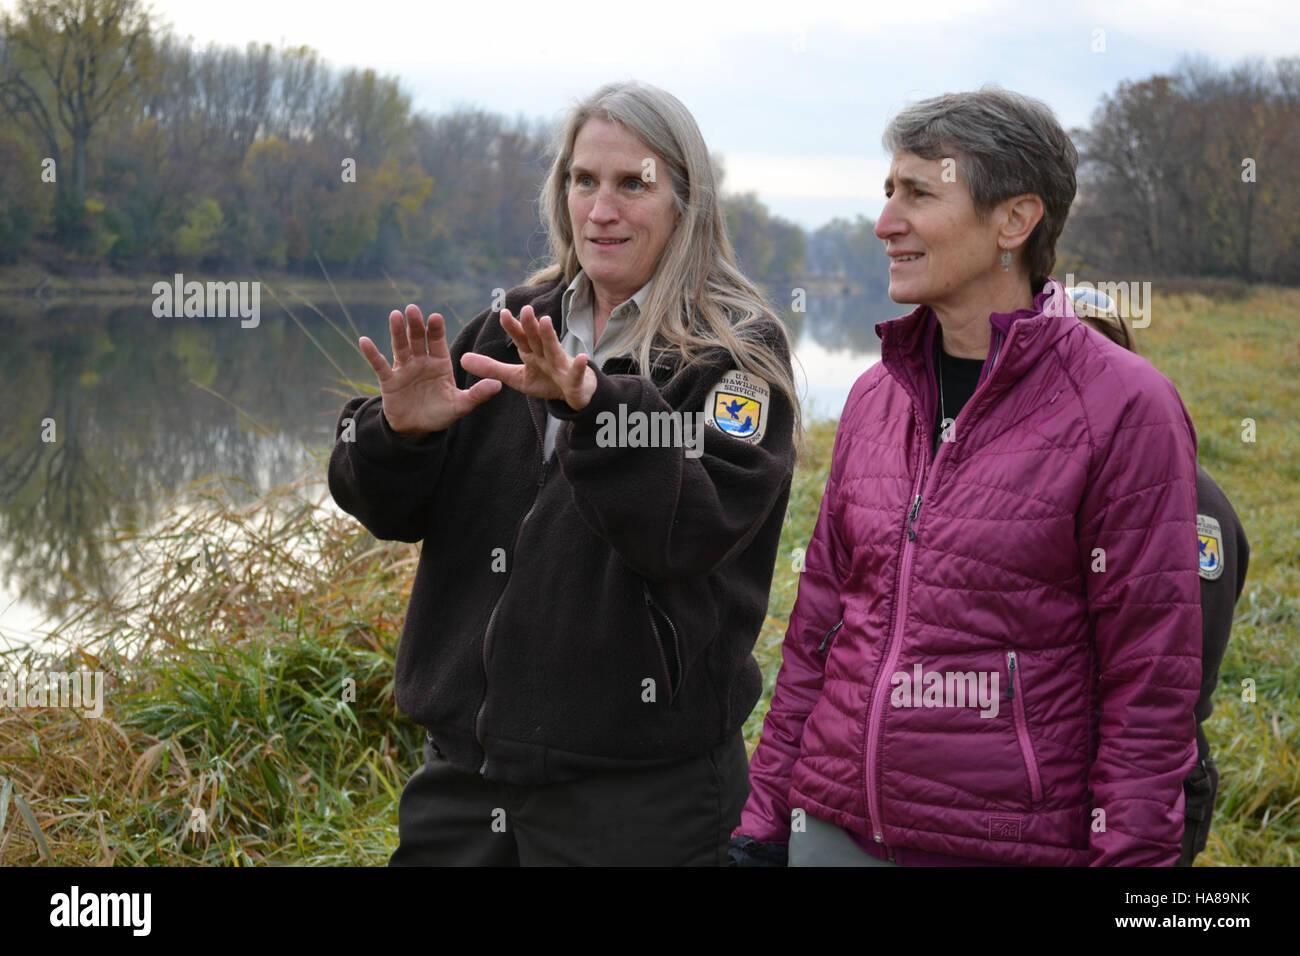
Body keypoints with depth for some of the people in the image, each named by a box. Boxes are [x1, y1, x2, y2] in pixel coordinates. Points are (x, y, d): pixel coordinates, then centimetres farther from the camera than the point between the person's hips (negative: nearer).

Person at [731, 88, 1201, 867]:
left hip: (1013, 842, -5)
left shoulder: (1125, 408, -10)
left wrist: (1129, 853, -13)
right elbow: (817, 627, 12)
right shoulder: (876, 398, 8)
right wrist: (766, 816, 10)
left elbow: (1150, 685, -11)